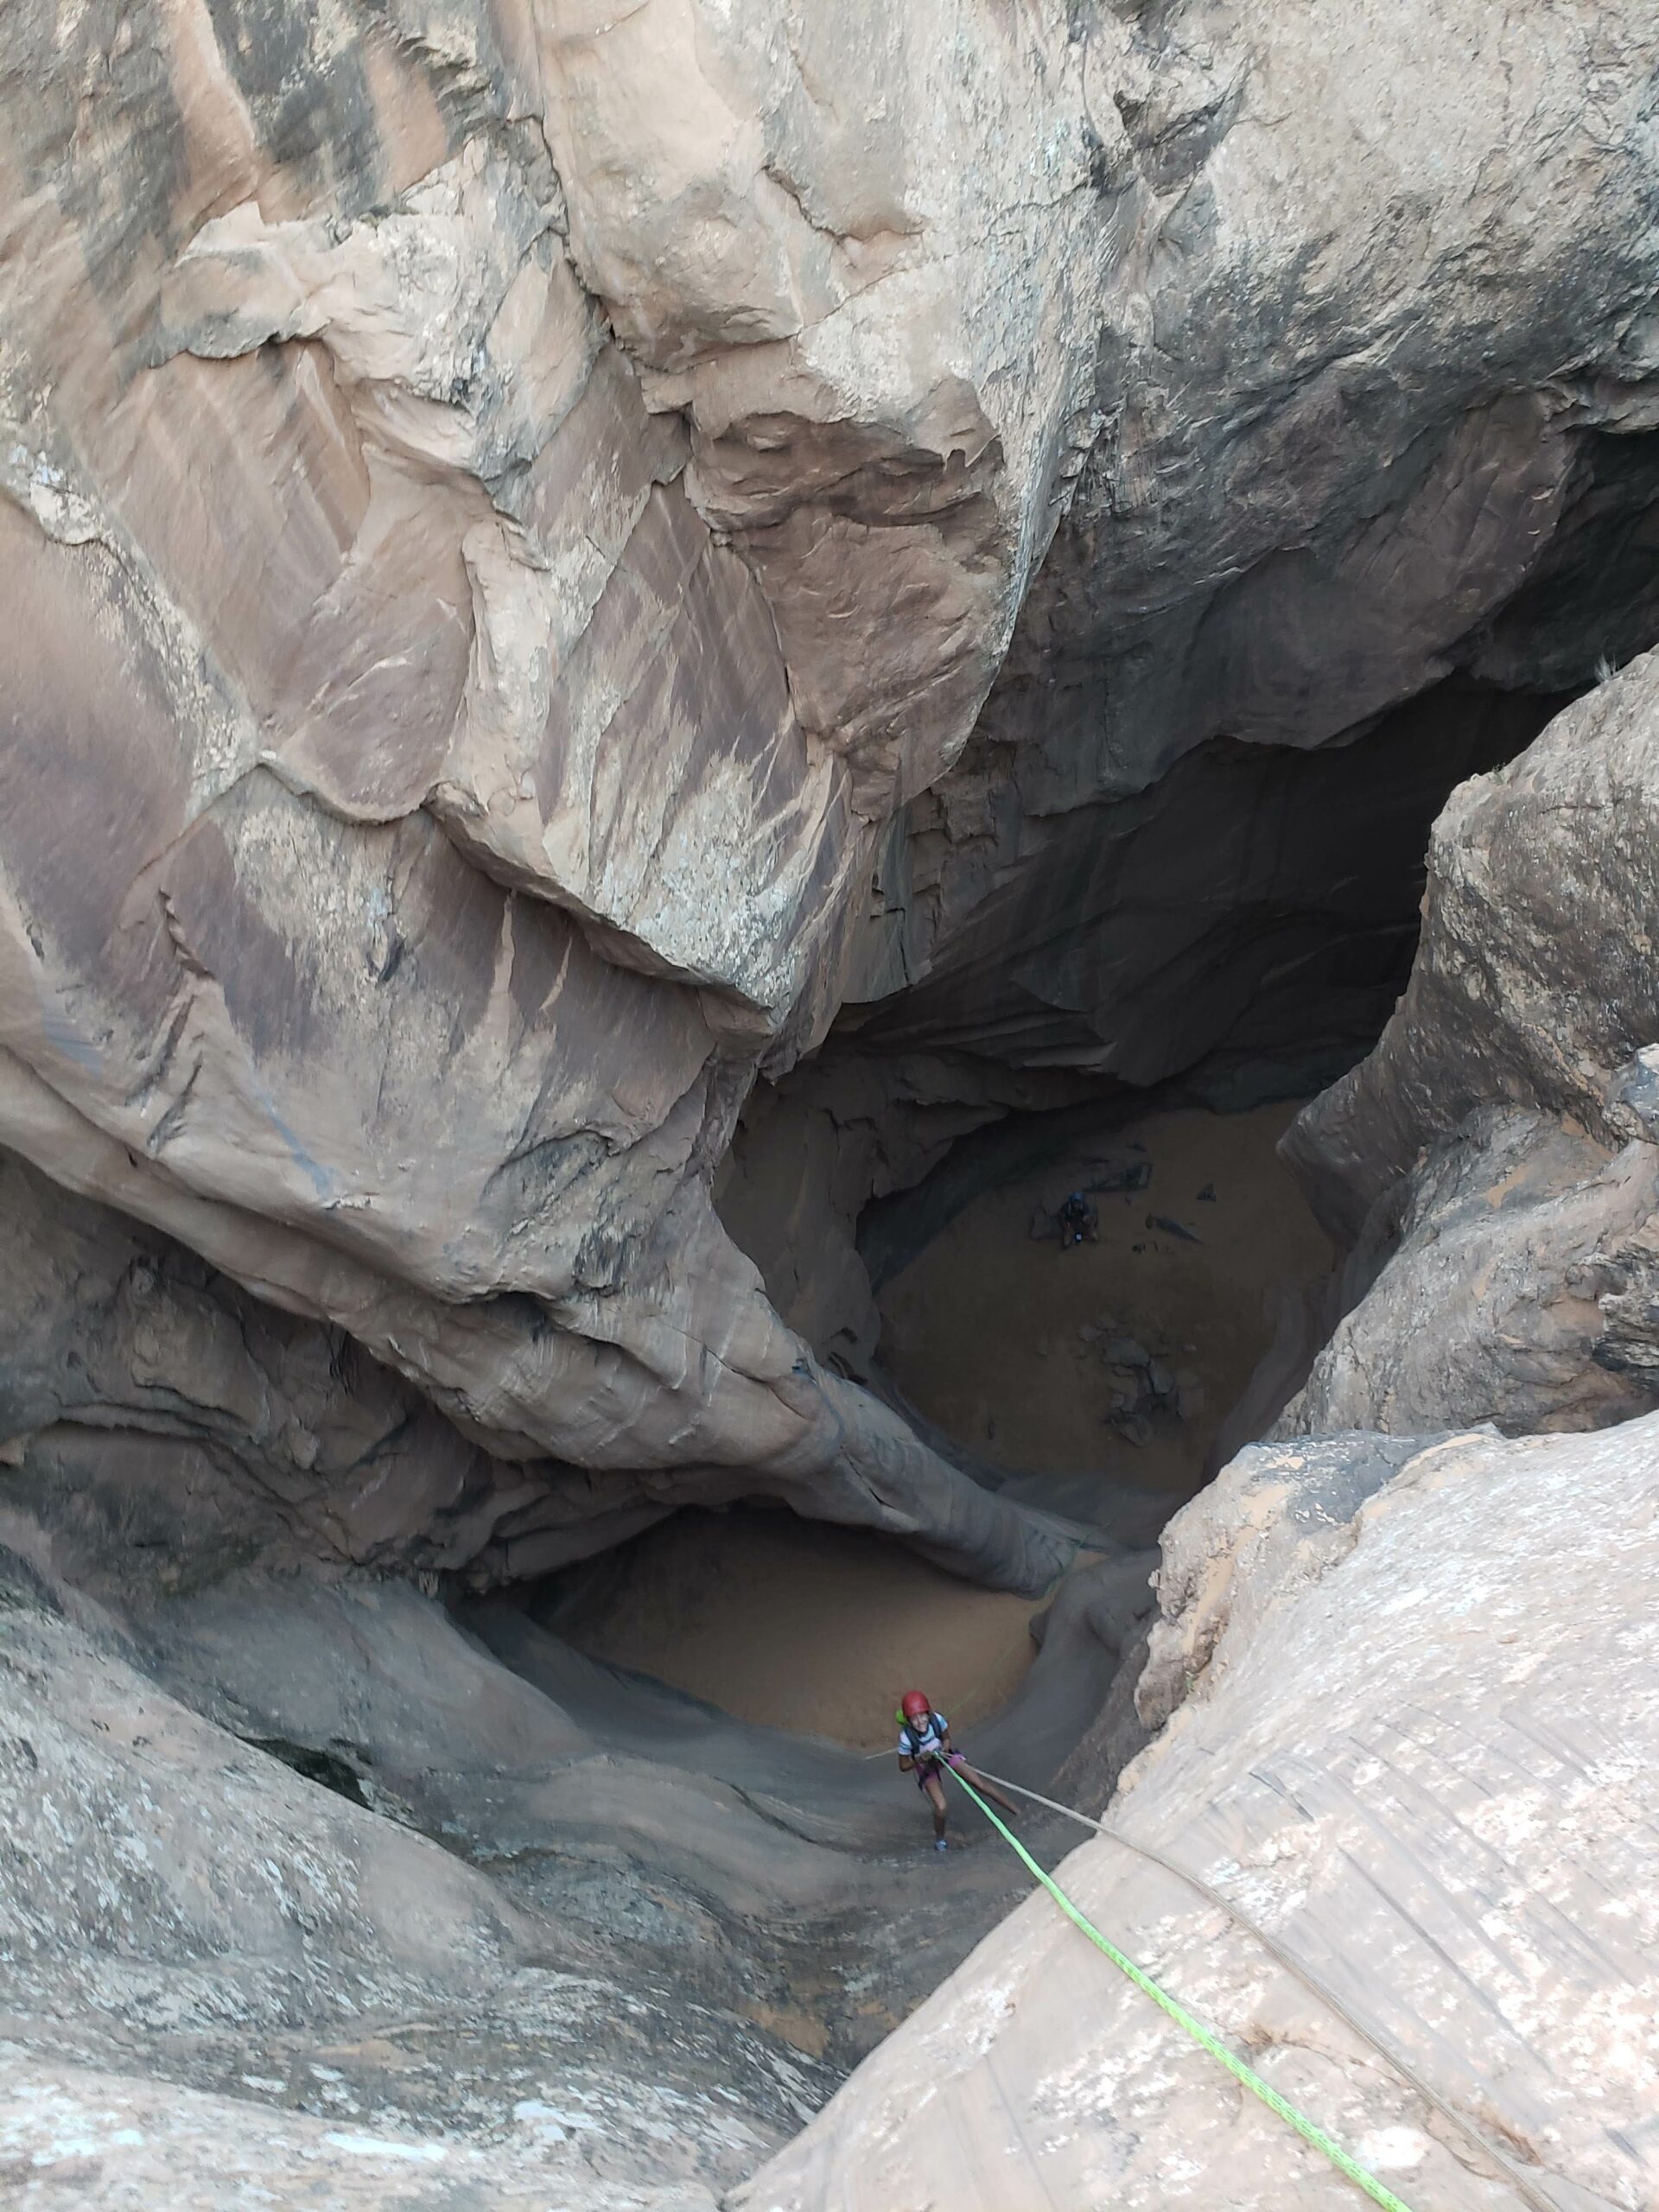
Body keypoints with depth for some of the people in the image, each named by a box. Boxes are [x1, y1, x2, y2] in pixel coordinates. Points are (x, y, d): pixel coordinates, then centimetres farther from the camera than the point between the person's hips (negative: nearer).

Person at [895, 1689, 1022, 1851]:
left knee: (979, 1782, -5)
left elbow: (946, 1739, -8)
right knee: (941, 1809, -15)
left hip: (943, 1753, 2)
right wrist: (920, 1760, -35)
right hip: (926, 1767, -2)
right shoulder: (906, 1737, -34)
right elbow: (903, 1767, -20)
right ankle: (939, 1838, 17)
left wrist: (943, 1751, -28)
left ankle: (1017, 1810, 11)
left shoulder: (937, 1720, -30)